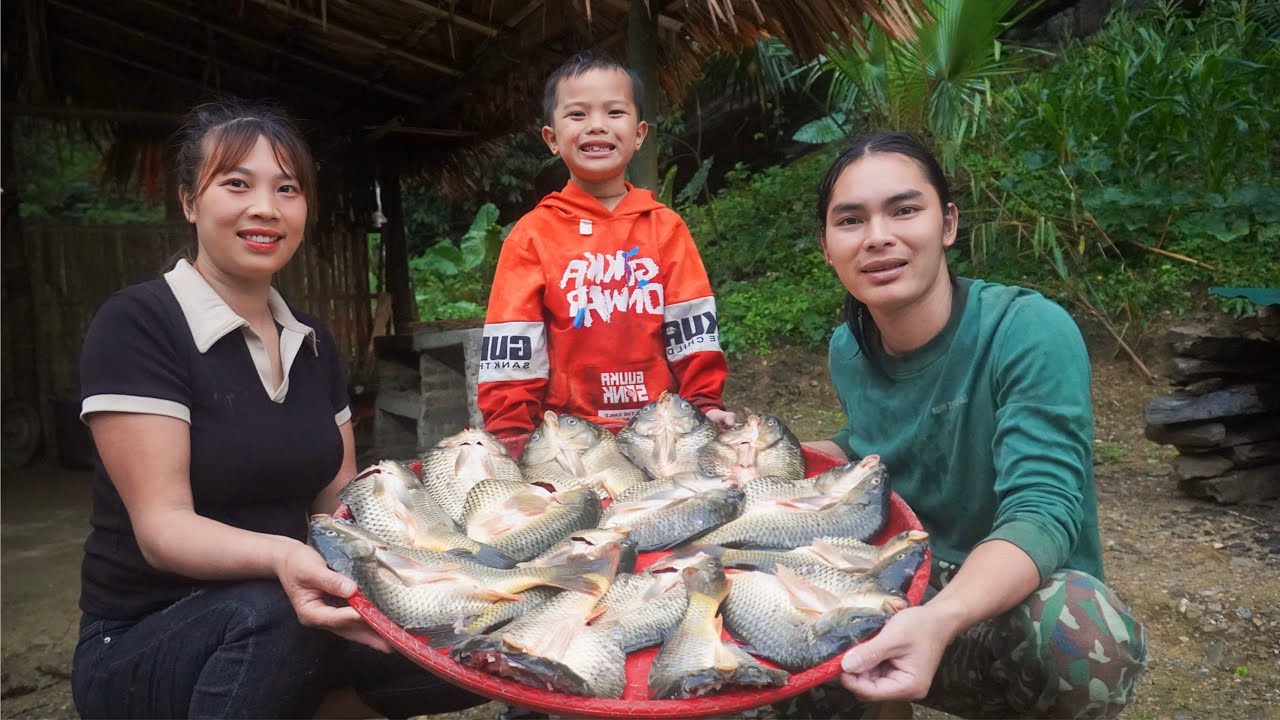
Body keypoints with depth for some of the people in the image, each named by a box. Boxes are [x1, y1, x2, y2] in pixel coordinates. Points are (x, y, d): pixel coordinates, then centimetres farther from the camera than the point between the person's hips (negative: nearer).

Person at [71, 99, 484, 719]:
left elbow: (338, 499, 7)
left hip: (288, 613, 6)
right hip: (142, 643, -5)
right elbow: (162, 527, -20)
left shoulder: (312, 342, 6)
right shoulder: (136, 324, -13)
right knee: (267, 611, -39)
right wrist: (279, 558, -40)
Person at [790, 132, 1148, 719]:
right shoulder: (848, 350, -2)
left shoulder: (1030, 333, -21)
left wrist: (939, 620, -49)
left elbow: (1042, 512, -30)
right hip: (895, 592, 5)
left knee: (1084, 632, -36)